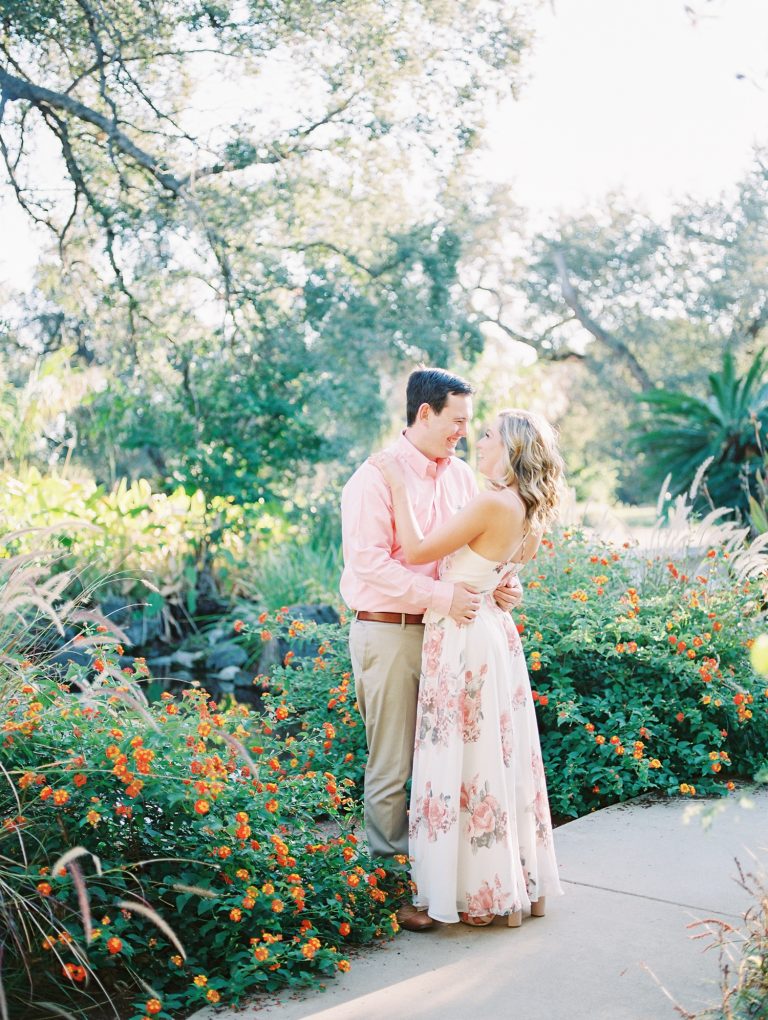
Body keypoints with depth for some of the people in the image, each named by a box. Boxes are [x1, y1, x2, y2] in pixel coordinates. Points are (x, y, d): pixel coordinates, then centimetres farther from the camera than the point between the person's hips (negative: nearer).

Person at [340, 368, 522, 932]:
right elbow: (369, 560, -19)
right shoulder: (376, 478, -11)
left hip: (447, 631, 6)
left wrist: (501, 581, -7)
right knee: (392, 766, 2)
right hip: (389, 633, -6)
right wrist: (443, 596, -24)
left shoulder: (461, 475, 10)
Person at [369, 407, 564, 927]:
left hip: (464, 640, -9)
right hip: (495, 633, 9)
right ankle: (522, 882, 26)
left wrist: (400, 485, -10)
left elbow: (417, 551, -17)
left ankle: (479, 890, 12)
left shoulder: (493, 503, -19)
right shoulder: (530, 513, 9)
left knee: (465, 761, 1)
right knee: (503, 757, 16)